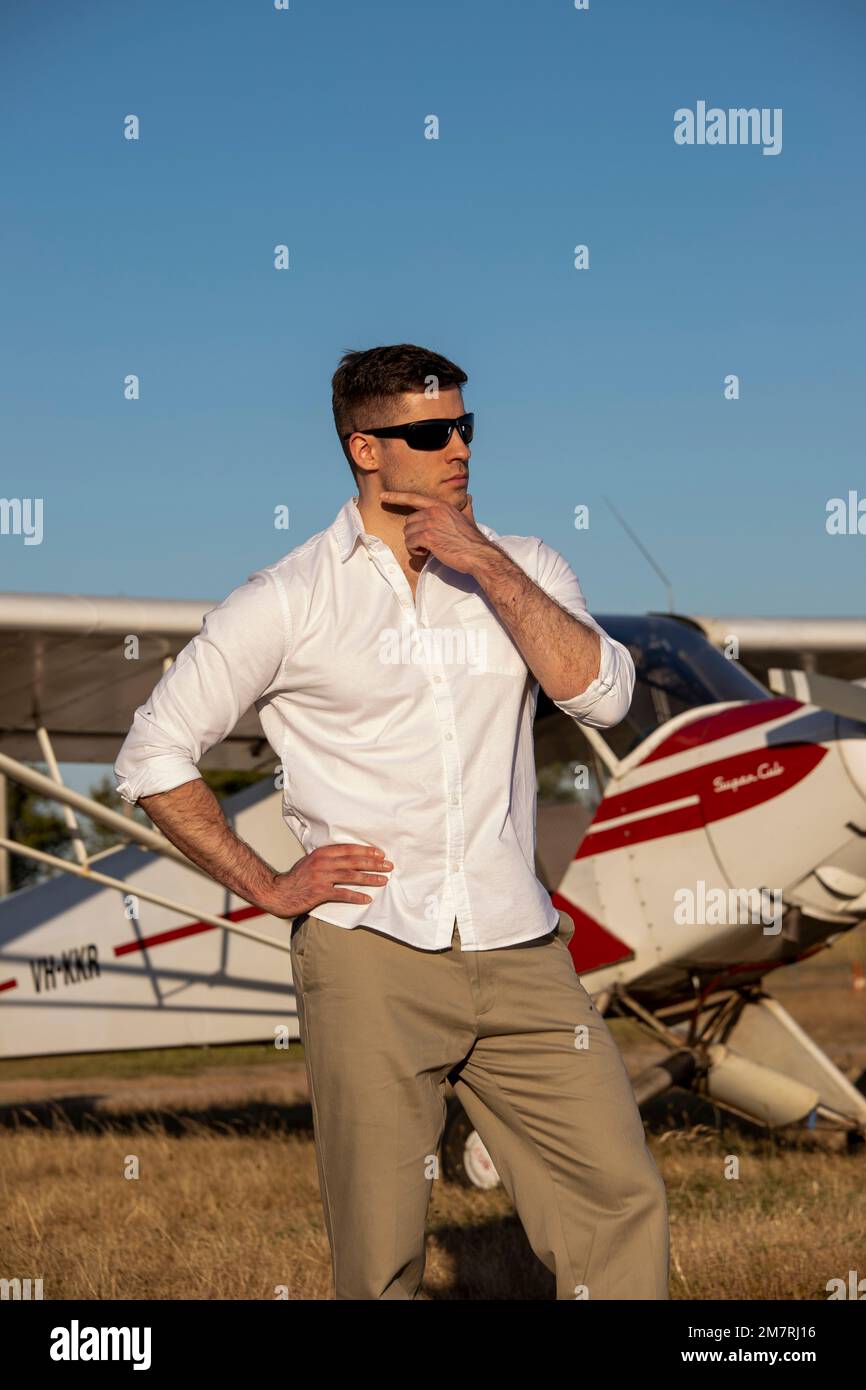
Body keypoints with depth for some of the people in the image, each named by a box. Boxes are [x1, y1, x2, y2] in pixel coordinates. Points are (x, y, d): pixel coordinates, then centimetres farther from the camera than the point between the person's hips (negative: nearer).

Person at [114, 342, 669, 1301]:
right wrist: (266, 888, -2)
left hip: (520, 952, 3)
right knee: (379, 1255, 1)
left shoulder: (522, 568, 12)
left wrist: (485, 563, -9)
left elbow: (600, 693, -5)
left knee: (621, 1200, -3)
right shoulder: (287, 601, 1)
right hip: (369, 959, -3)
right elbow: (154, 755, 4)